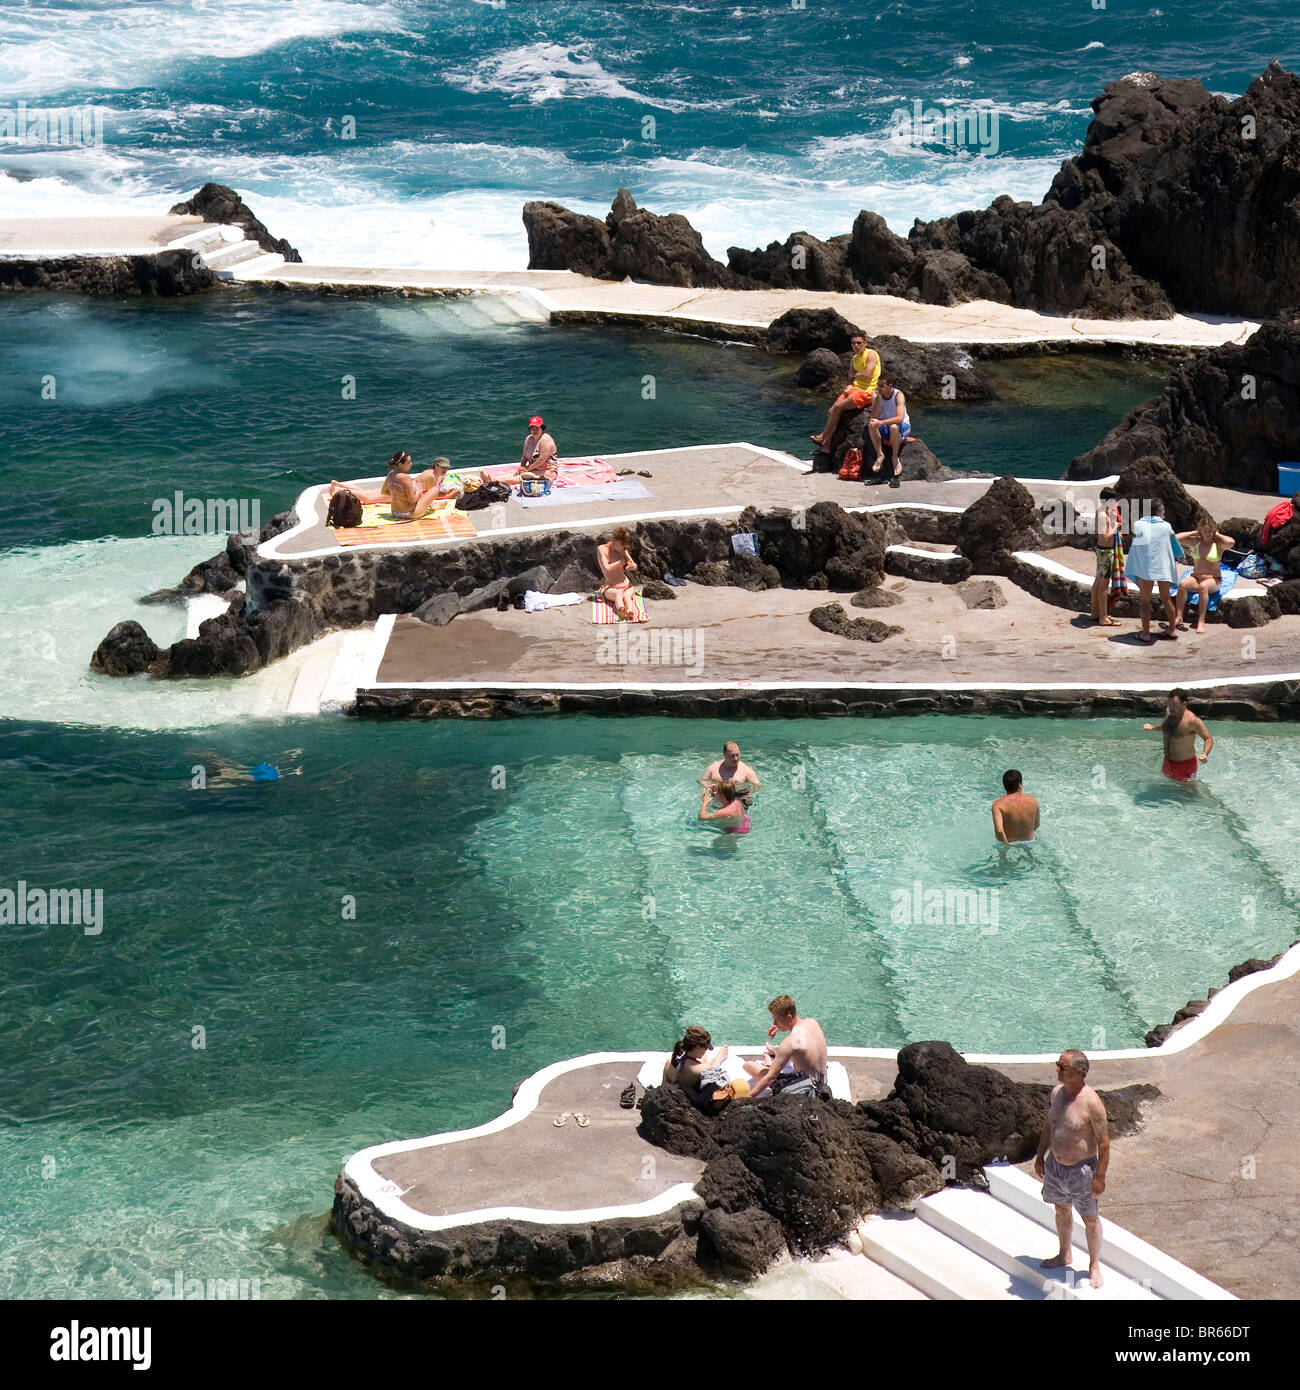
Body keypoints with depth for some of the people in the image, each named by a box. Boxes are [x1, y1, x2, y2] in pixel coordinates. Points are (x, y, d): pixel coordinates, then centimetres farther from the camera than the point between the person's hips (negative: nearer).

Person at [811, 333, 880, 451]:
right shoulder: (855, 358, 19)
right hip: (854, 389, 8)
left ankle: (822, 438, -15)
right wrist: (848, 387, -4)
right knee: (831, 412, -8)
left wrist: (855, 375, 2)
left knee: (837, 407, -22)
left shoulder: (871, 354, -7)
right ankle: (826, 445, -10)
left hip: (867, 392, -8)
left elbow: (867, 375, -18)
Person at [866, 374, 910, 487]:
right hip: (885, 428, 4)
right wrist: (879, 398, -25)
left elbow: (900, 418, -31)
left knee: (893, 426, -39)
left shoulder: (898, 395, -18)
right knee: (871, 425, -27)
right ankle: (880, 455, -18)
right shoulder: (877, 395, -6)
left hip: (902, 427, -4)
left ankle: (895, 458, -22)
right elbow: (874, 416, -17)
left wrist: (880, 422, -39)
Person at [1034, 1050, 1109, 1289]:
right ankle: (1064, 1256, 44)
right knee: (1061, 1209, 24)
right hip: (1055, 1164, 7)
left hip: (1081, 1168, -7)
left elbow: (1103, 1142, -18)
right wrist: (1040, 1155, 15)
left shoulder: (1091, 1102, -25)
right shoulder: (1057, 1091, -4)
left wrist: (1100, 1177, -16)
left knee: (1089, 1218, 9)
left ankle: (1094, 1266, 27)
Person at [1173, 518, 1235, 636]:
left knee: (1203, 586, -37)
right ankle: (1178, 618, -32)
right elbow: (1177, 538, -1)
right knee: (1182, 584, -29)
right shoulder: (1195, 542, 8)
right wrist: (1195, 533, 3)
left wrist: (1218, 535, -7)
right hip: (1195, 577, 3)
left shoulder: (1218, 544, -2)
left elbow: (1231, 542, -24)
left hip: (1213, 580, -3)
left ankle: (1201, 621, -37)